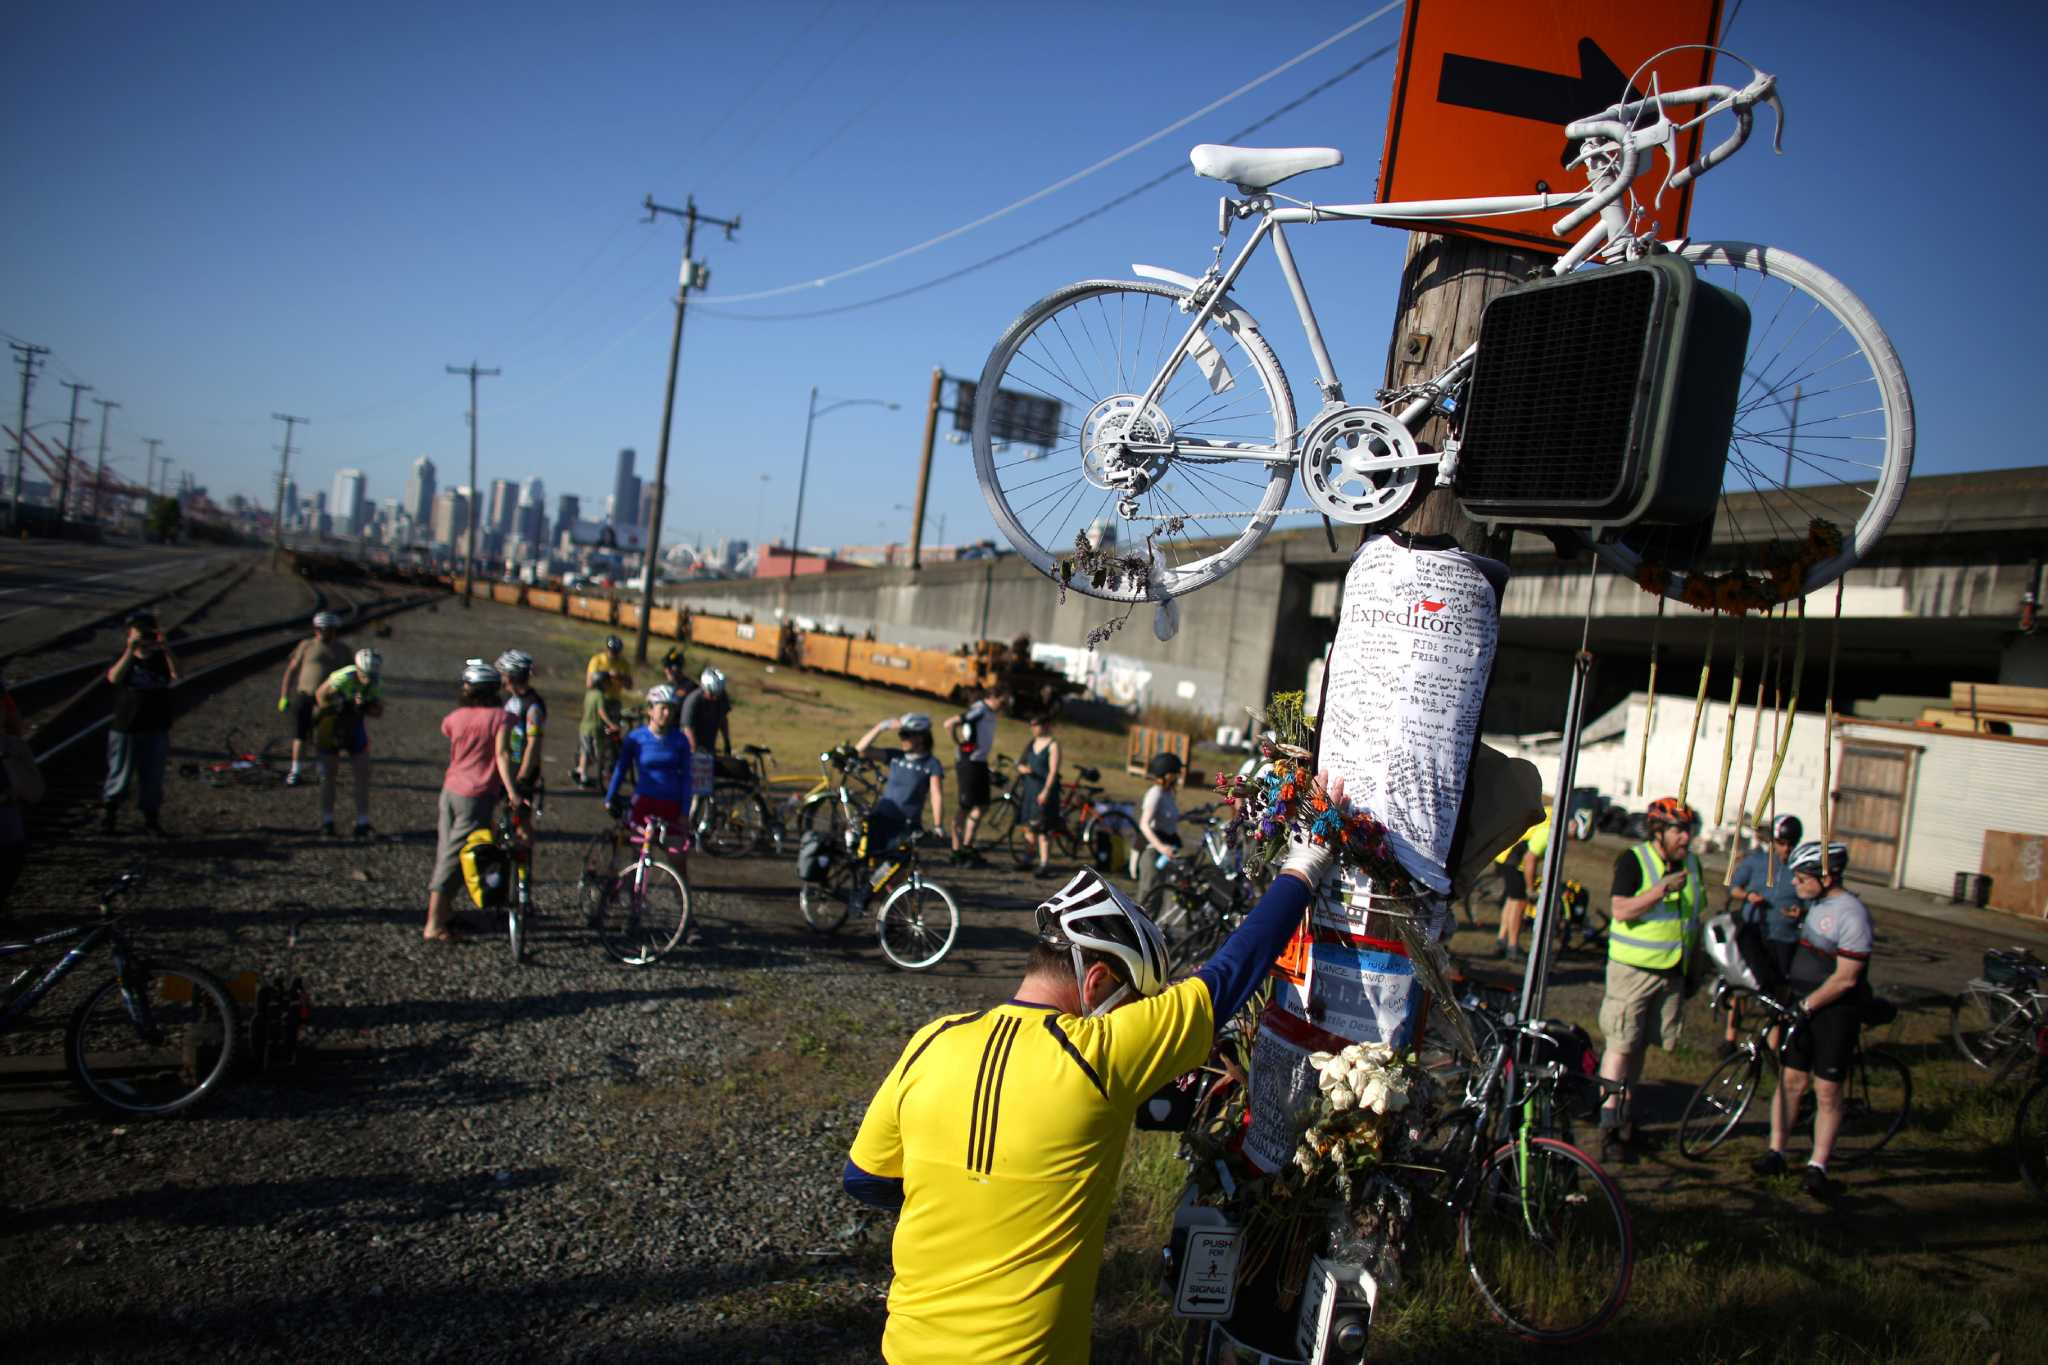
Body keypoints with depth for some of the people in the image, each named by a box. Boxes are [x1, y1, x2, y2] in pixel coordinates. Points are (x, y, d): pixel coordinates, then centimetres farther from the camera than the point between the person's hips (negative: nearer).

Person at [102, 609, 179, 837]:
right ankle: (109, 814, 25)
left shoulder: (161, 659, 2)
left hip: (156, 731, 1)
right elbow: (114, 678, -23)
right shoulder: (124, 659, -1)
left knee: (153, 777, 8)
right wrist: (130, 651, -33)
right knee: (120, 776, 8)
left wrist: (165, 648, -31)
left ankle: (152, 818, 18)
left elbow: (176, 676, -19)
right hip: (125, 729, -1)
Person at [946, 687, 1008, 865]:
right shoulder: (978, 710, -17)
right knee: (965, 807, -4)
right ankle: (957, 849, 2)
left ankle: (967, 845, 14)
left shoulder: (990, 712, 12)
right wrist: (960, 743, -14)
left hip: (981, 764, 9)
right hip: (969, 764, -9)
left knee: (982, 805, 8)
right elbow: (949, 724, -25)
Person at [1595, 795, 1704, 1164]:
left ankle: (1623, 1113, 24)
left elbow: (1693, 915, 21)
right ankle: (1608, 1124, -2)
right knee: (1621, 1045, -5)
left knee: (1640, 1045, 12)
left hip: (1672, 971, 6)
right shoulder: (1633, 861, -10)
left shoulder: (1691, 864, 9)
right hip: (1633, 968, -6)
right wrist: (1662, 889, -26)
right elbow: (1620, 910, -20)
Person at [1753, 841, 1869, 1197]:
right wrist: (1784, 980, 16)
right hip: (1803, 1005, 7)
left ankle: (1817, 1166, 10)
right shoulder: (1816, 903, 7)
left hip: (1835, 1012, -7)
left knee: (1827, 1091, 1)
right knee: (1792, 1080, 8)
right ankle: (1776, 1151, 15)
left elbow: (1845, 978, -20)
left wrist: (1806, 1005, -17)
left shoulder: (1852, 914, -19)